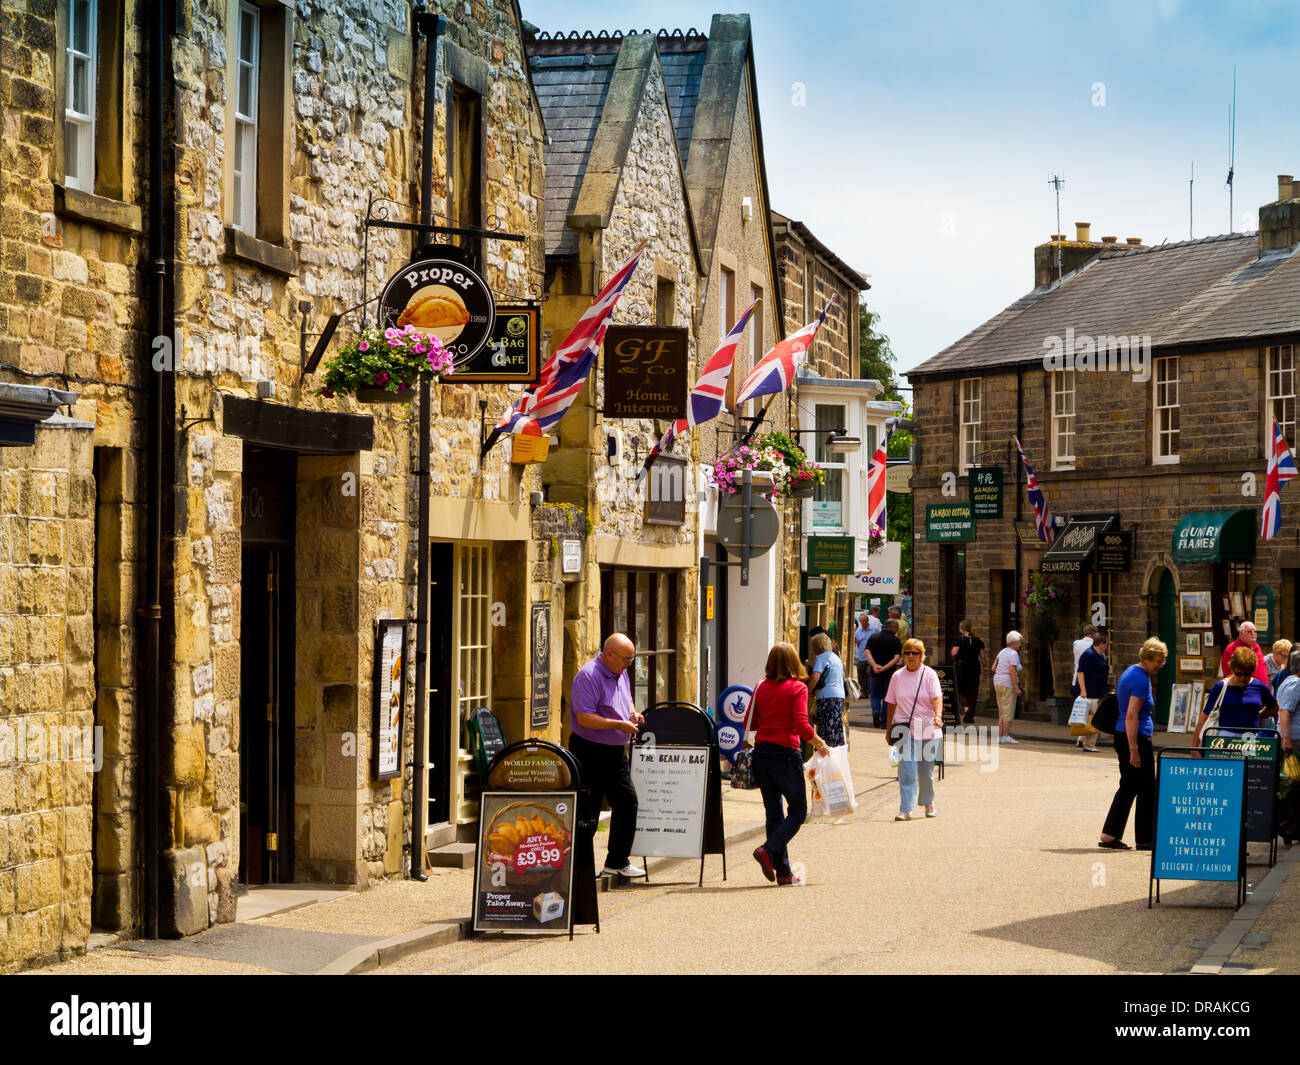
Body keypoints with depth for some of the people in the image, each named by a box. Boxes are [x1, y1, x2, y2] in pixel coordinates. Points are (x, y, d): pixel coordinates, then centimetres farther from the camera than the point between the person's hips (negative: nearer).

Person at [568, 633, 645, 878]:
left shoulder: (620, 673, 10)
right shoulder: (588, 676, -18)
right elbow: (584, 718, -24)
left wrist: (632, 713, 5)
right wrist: (619, 724, -26)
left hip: (615, 751, 9)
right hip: (589, 751, -9)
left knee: (627, 802, 8)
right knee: (587, 811, -4)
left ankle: (617, 862, 17)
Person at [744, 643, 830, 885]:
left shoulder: (761, 688, 5)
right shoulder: (797, 688, -8)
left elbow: (749, 724, 7)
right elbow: (801, 726, -16)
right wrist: (819, 744, 0)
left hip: (761, 753, 5)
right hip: (785, 754, -5)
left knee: (773, 812, 11)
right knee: (797, 811, 7)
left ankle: (783, 871, 11)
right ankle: (768, 850, -13)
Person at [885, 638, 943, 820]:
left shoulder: (929, 675, -3)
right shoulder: (897, 676, 5)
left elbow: (937, 697, -17)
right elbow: (891, 703, 13)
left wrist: (938, 715, -35)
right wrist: (888, 727, 13)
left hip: (927, 729, -1)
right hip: (905, 729, 1)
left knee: (926, 771, 9)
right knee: (906, 771, -10)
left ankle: (928, 802, 32)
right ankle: (906, 810, -12)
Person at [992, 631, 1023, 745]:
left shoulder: (1002, 652, 11)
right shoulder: (1014, 654, -13)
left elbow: (993, 668, 11)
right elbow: (1012, 671, -21)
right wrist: (1017, 688, -20)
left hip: (998, 684, 8)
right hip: (1008, 685, -8)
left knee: (1002, 713, 12)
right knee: (1008, 712, -4)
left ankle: (1000, 736, 9)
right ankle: (1005, 737, -5)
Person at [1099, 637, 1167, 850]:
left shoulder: (1129, 672, 15)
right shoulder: (1141, 680, -16)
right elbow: (1131, 716, -23)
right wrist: (1134, 750, -25)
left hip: (1122, 737, 10)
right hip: (1137, 737, -10)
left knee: (1129, 787, 12)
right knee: (1146, 789, 1)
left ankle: (1109, 836, 9)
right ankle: (1145, 839, 8)